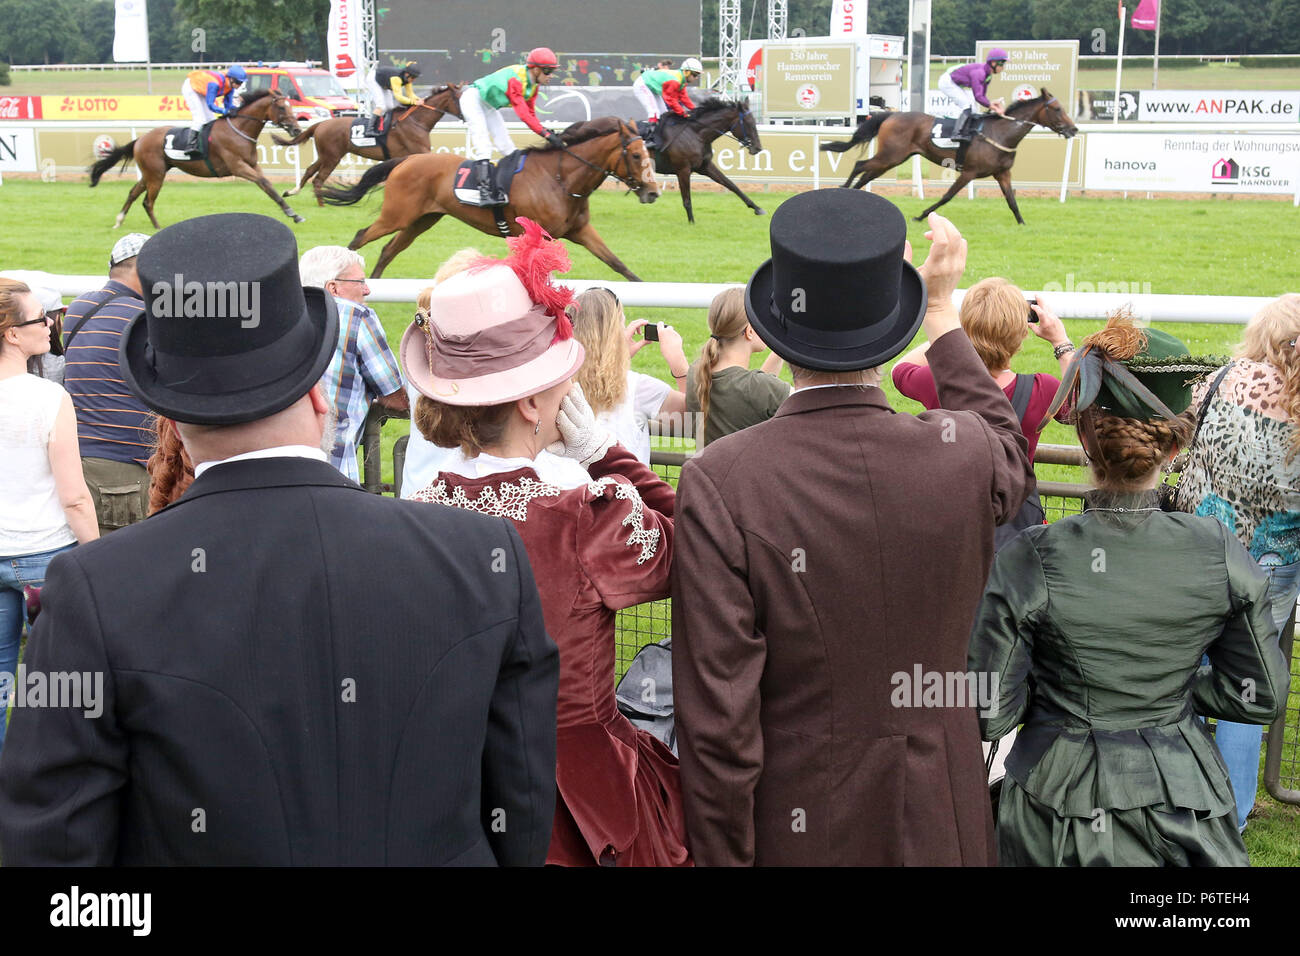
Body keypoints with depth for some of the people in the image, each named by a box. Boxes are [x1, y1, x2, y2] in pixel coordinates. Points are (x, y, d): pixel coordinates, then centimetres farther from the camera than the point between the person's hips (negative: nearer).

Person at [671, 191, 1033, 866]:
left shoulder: (718, 484, -21)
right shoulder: (964, 456, -13)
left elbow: (717, 719, -19)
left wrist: (719, 855, -6)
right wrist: (942, 310, 26)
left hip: (790, 834, -2)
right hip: (939, 828, 2)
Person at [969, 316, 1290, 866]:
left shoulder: (1027, 562, -19)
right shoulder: (1222, 556, -12)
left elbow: (990, 716, -14)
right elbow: (1260, 696, -1)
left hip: (1059, 808, -1)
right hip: (1181, 801, 1)